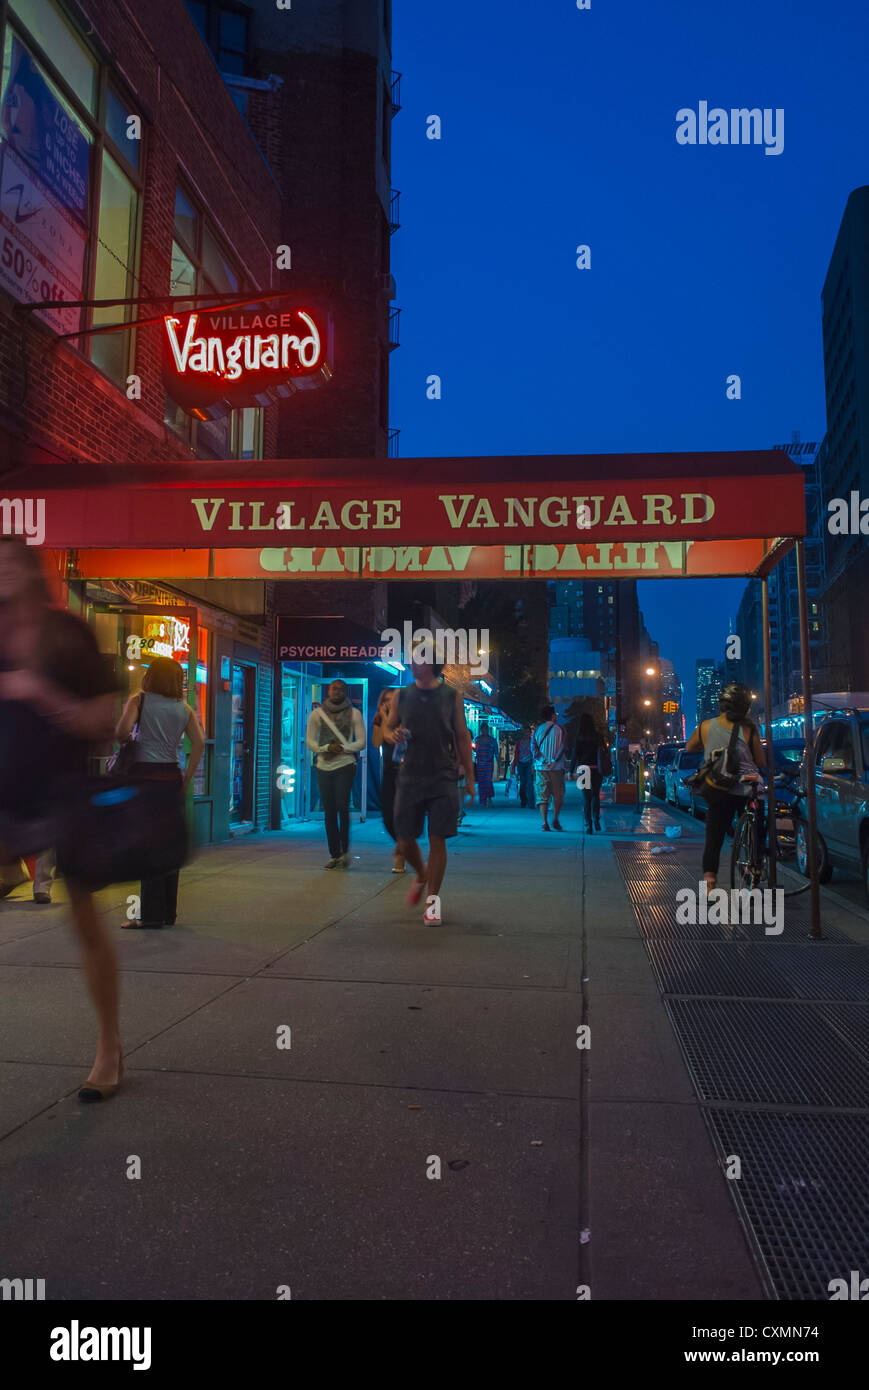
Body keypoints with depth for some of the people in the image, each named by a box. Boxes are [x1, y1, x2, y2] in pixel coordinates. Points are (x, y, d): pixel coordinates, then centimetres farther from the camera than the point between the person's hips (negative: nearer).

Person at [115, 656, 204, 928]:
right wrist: (187, 779, 3)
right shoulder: (184, 708, 9)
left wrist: (123, 741, 6)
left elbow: (123, 730, -16)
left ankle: (152, 914, 0)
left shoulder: (139, 700, 0)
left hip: (146, 775, -4)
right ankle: (168, 912, 16)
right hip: (172, 777, 4)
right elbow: (199, 743, -1)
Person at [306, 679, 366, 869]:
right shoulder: (317, 714, 9)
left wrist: (342, 748, -11)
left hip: (345, 765, -2)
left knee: (342, 806, -15)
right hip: (324, 767, 2)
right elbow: (310, 741, 7)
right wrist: (326, 748, -11)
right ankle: (334, 854, 9)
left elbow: (361, 742, 3)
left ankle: (345, 850, -1)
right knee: (329, 812, 2)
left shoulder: (354, 714, 5)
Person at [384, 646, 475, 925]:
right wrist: (392, 735, -9)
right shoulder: (402, 696, 7)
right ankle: (421, 876, 35)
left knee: (437, 840, -3)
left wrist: (469, 777, 3)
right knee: (405, 841, 4)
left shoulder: (452, 697, 2)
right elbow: (388, 727, 17)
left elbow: (463, 738, 6)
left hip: (443, 779, -2)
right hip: (410, 776, 2)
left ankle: (433, 899, 10)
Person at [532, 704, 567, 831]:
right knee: (558, 794, 13)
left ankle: (545, 823, -3)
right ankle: (555, 820, 8)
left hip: (541, 767, 2)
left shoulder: (537, 729, 6)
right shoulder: (559, 729, -1)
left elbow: (533, 746, -3)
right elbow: (562, 748, -9)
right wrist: (554, 761, -8)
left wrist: (541, 759, -8)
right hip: (556, 768, -2)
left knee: (543, 795, 5)